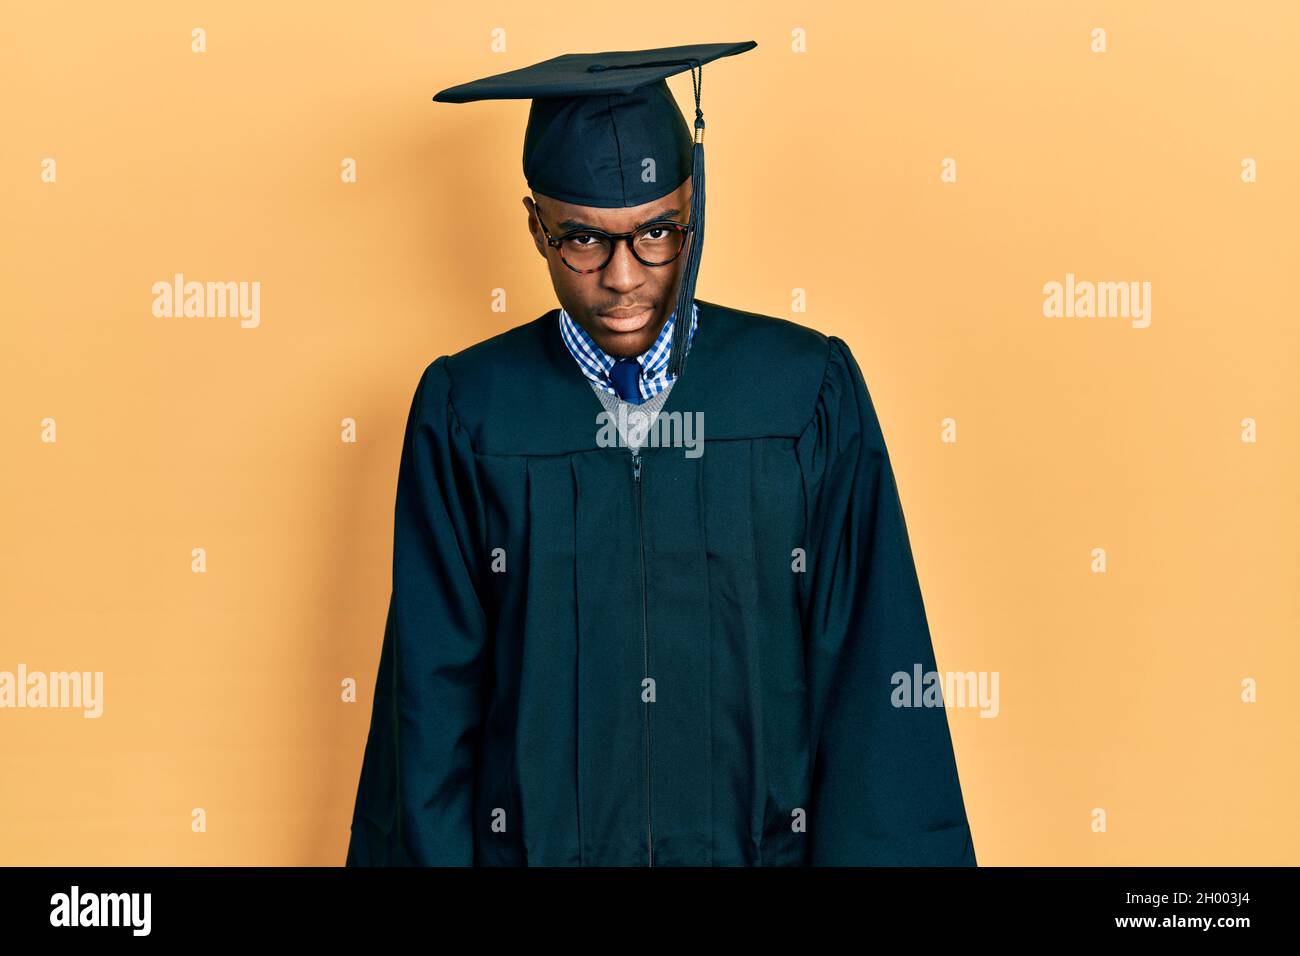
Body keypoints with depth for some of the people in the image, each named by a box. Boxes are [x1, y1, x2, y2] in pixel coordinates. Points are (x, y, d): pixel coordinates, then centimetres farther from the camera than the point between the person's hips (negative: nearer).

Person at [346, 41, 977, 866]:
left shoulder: (811, 393, -7)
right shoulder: (465, 411, -7)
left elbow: (869, 675, -7)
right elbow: (432, 693, -3)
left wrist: (871, 849, -10)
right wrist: (433, 851, -3)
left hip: (763, 838, 0)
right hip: (537, 839, 0)